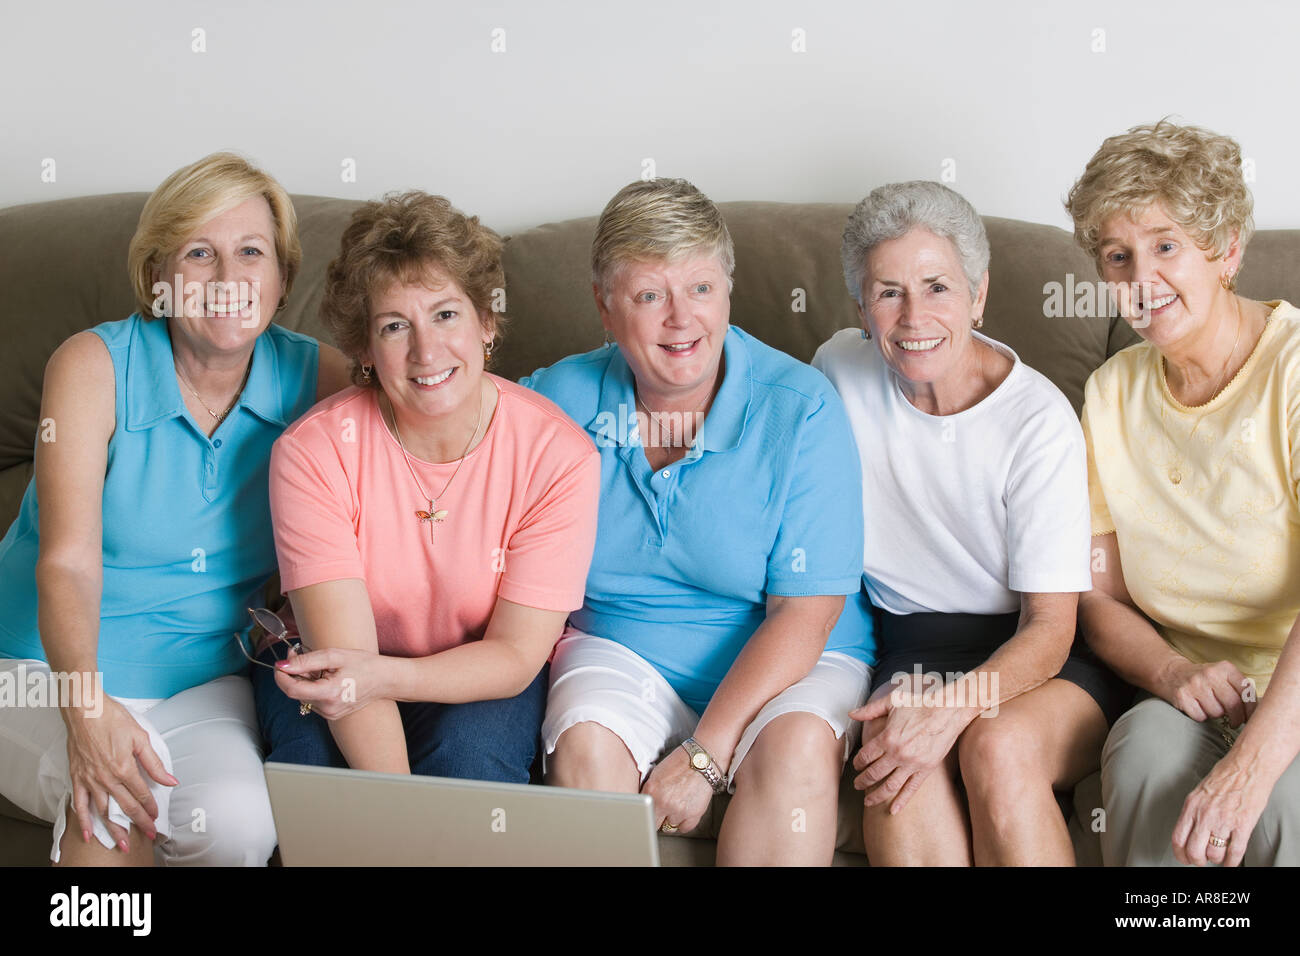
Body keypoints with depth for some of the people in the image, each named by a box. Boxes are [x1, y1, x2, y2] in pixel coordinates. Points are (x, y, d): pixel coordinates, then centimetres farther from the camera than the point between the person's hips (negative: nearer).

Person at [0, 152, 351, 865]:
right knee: (113, 803, -34)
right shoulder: (93, 366, -10)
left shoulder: (316, 378, -1)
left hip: (203, 678, 3)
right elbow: (68, 560, -19)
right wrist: (86, 709, -37)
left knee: (238, 819, -28)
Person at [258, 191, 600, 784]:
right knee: (317, 758, -30)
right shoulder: (314, 451, -20)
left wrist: (380, 676, -37)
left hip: (482, 679, 0)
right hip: (333, 664, 0)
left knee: (470, 752, -31)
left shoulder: (557, 452, -19)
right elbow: (345, 653, -24)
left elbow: (516, 653, -17)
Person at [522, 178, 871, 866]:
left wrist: (704, 755, -21)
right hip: (618, 649, 2)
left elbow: (803, 614, -15)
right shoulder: (561, 398, -4)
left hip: (788, 662, -1)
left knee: (798, 746, -32)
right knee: (585, 746, -29)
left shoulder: (801, 409, -12)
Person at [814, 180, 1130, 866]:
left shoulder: (1039, 419, -12)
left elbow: (1049, 629, -13)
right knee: (908, 769, -33)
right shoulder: (841, 370, -2)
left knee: (999, 745, -35)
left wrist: (951, 706, -32)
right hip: (908, 651, 2)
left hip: (1031, 660, -1)